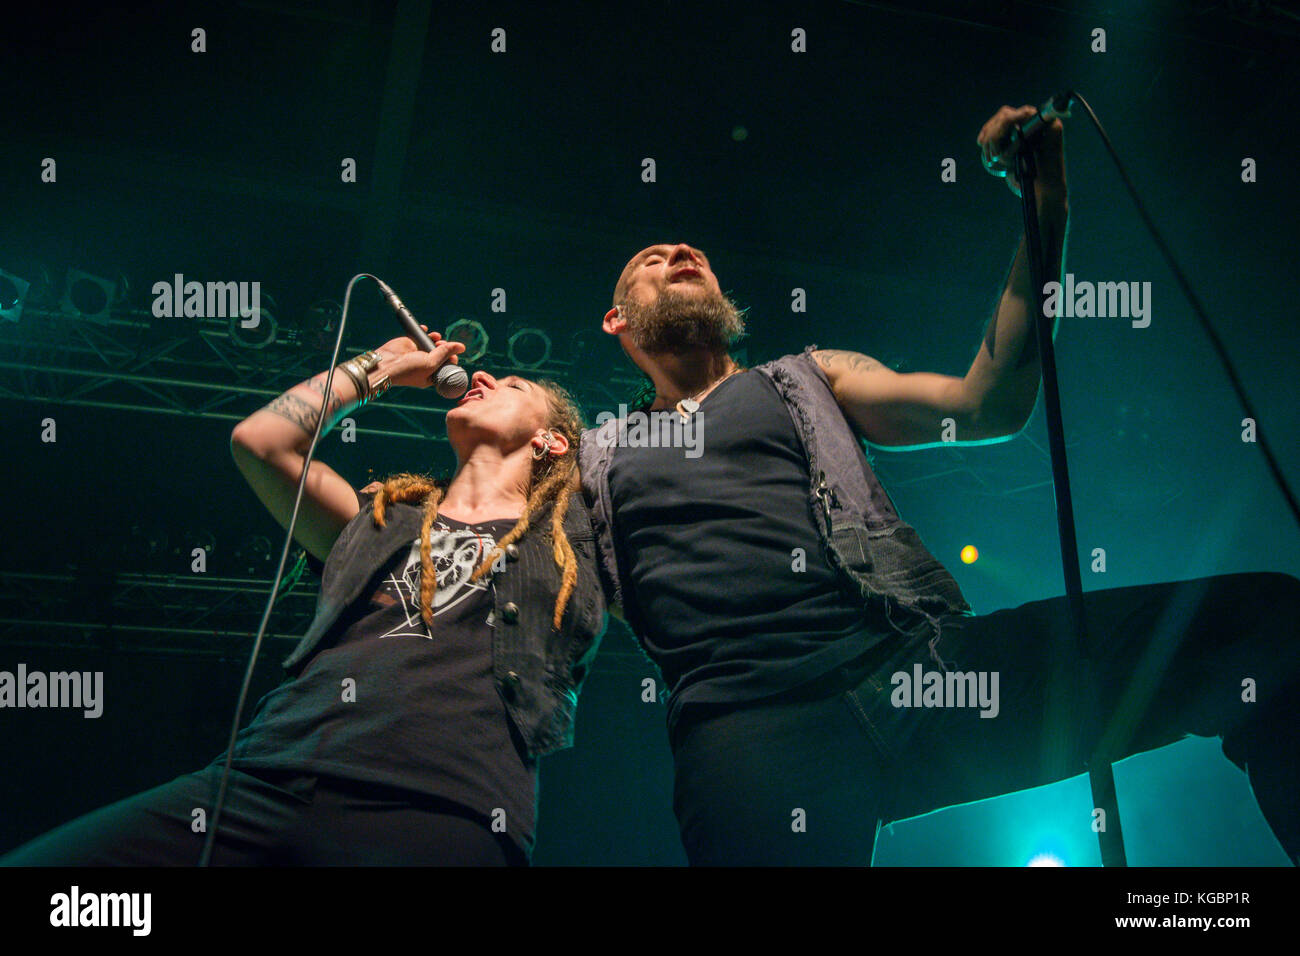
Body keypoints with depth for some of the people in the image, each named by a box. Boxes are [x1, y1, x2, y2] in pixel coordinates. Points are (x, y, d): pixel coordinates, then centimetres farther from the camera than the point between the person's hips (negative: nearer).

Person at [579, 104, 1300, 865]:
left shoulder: (805, 379, 27)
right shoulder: (602, 450, 26)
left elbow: (989, 405, 15)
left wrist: (1047, 209, 11)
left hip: (918, 660, 2)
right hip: (751, 714, -1)